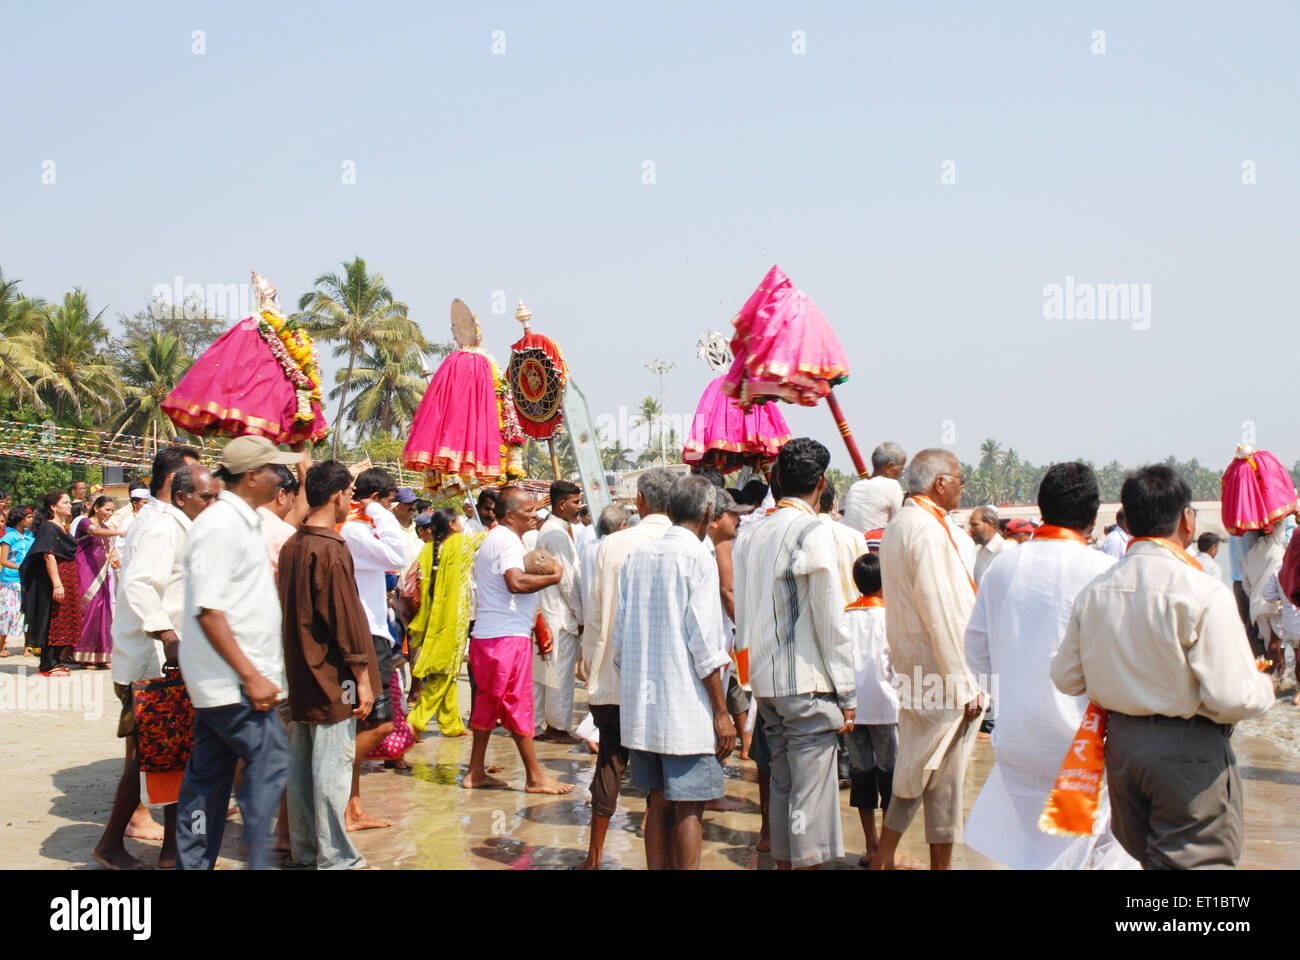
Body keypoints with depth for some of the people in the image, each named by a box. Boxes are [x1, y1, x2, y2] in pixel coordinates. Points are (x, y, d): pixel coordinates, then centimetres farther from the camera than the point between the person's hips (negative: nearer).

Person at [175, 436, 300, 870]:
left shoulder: (244, 521, 13)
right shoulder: (219, 525, -17)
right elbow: (207, 610, -22)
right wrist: (251, 676, -22)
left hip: (222, 682, 10)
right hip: (230, 678, -10)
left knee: (209, 776, 13)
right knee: (269, 761, -7)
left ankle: (193, 862, 21)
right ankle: (257, 861, 0)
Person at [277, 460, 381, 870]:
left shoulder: (291, 545, 9)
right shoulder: (330, 549, -17)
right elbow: (346, 616, -17)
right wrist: (362, 676, -13)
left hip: (300, 672, 9)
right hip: (331, 675, -9)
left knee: (301, 760, 13)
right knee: (333, 763, -3)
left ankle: (305, 848, 23)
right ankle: (335, 857, 3)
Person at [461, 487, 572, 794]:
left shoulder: (492, 538, 20)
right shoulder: (507, 540, -14)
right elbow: (516, 582, -29)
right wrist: (552, 577, -17)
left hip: (486, 634, 10)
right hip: (507, 634, -10)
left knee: (487, 702, 14)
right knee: (518, 704, -4)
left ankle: (475, 772, 19)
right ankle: (536, 777, 2)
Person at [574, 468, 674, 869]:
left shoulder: (612, 544, -5)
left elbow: (596, 612, 1)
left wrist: (589, 663, 14)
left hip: (616, 675, 1)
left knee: (610, 761, 10)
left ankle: (595, 856, 21)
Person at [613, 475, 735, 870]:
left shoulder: (637, 556, 9)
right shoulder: (697, 558, -10)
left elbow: (618, 637, 10)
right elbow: (703, 644, -14)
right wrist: (721, 712, -9)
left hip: (641, 705, 6)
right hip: (686, 706, -6)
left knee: (658, 803, 12)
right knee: (688, 807, 0)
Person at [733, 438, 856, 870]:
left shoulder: (754, 535, 9)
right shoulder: (814, 532, -12)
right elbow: (831, 620, -13)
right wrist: (847, 691, -8)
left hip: (765, 680, 7)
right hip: (807, 682, -7)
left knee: (783, 783, 16)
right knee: (812, 790, -2)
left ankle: (783, 859, 24)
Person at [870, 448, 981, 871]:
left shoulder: (898, 525, 13)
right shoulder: (927, 530, -19)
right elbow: (940, 615, -21)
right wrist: (964, 685, -18)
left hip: (912, 667, 10)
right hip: (940, 671, -10)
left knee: (916, 770, 16)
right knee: (944, 776, 2)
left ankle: (882, 858, 20)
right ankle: (941, 863, 14)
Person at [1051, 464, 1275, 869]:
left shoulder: (1094, 592, -1)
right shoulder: (1205, 594, -18)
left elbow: (1066, 678, 4)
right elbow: (1233, 699, -19)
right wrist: (1264, 687, 3)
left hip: (1120, 745, 6)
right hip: (1189, 754, -6)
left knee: (1140, 857, 21)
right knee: (1194, 860, 2)